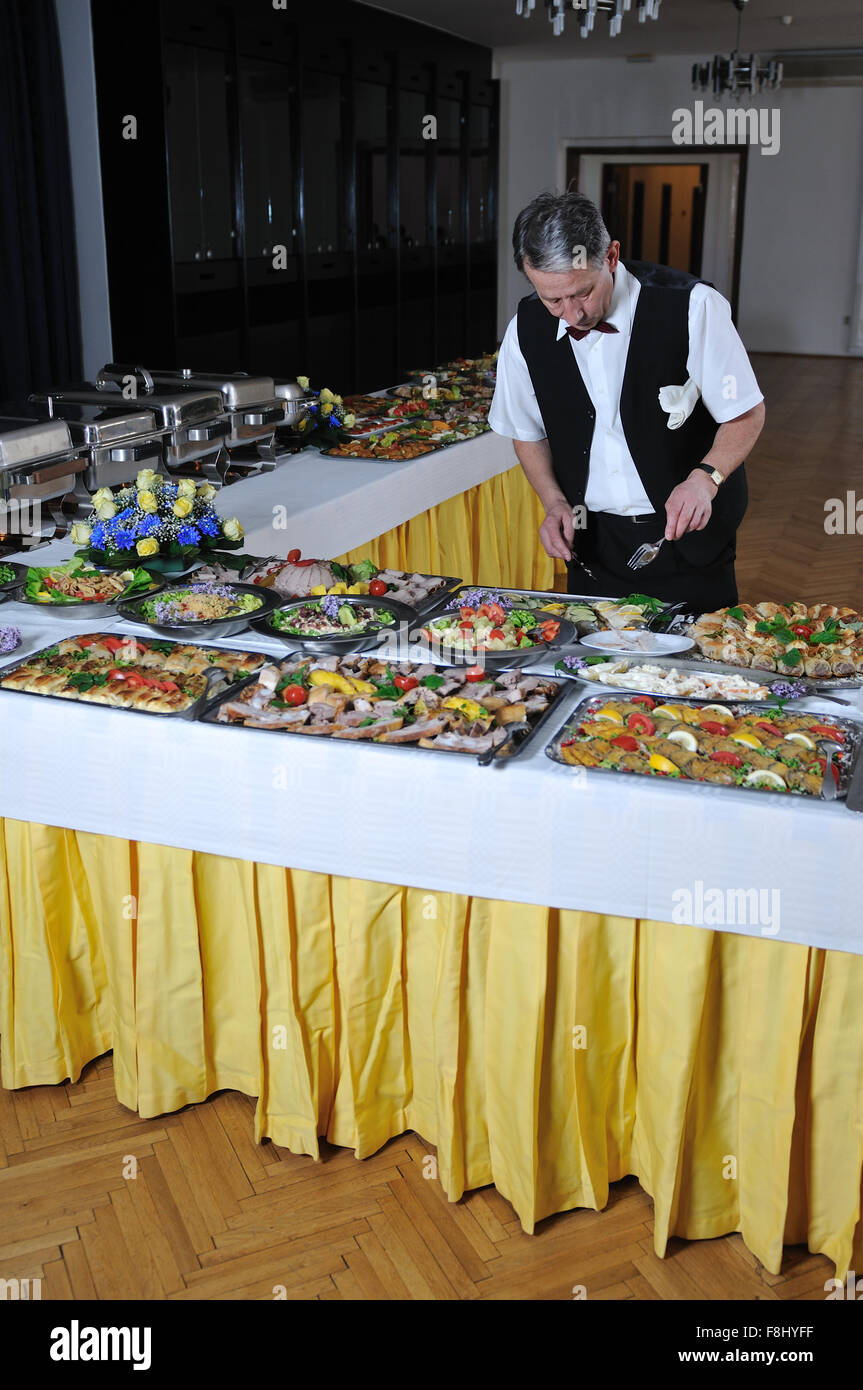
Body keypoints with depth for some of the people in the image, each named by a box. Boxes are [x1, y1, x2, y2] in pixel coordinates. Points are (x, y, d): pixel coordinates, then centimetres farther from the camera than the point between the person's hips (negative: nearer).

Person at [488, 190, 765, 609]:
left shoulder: (691, 307, -17)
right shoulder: (525, 332, -6)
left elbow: (747, 413, -9)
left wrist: (704, 478, -26)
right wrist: (555, 503, -5)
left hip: (688, 532, -2)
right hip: (591, 541, 3)